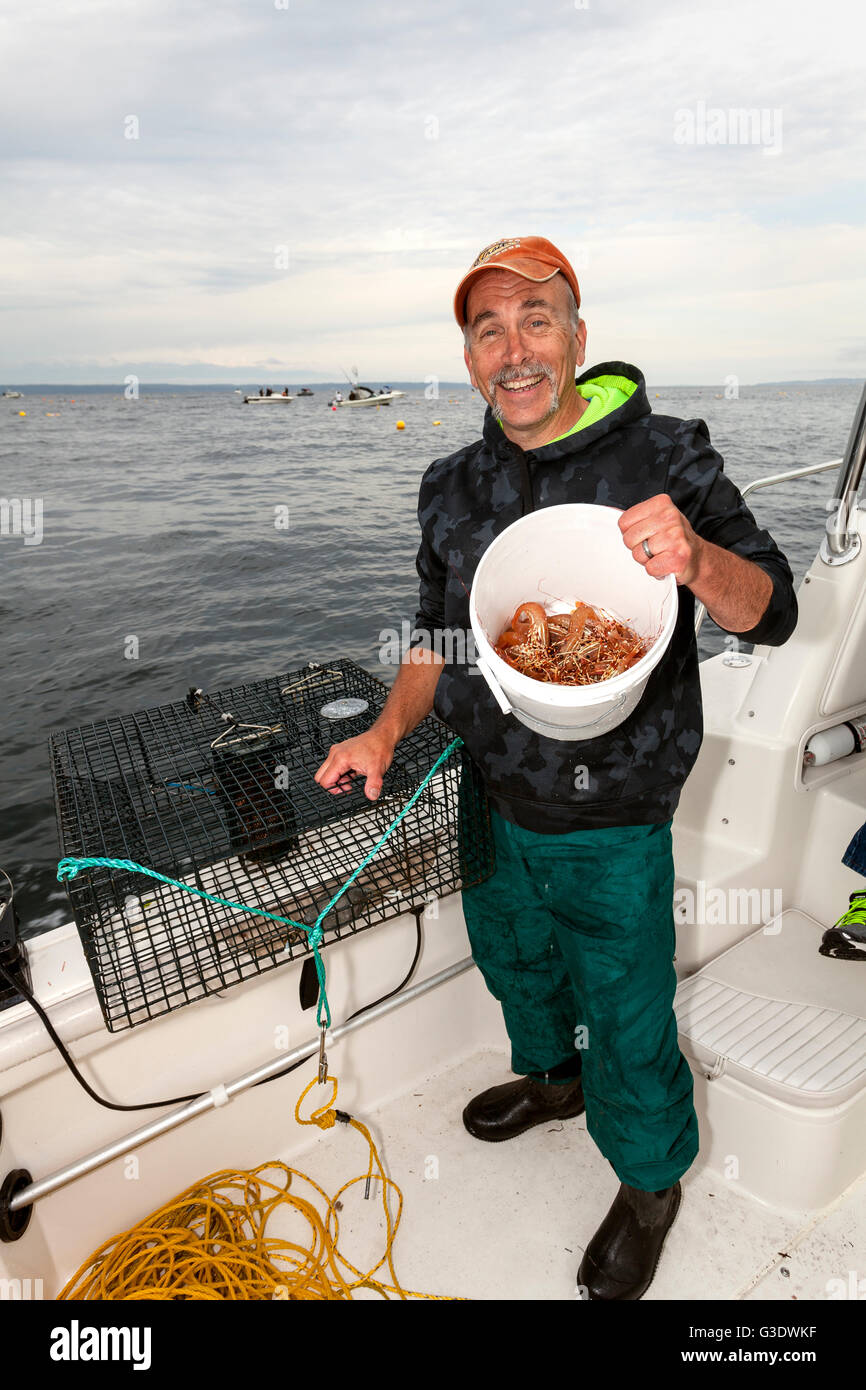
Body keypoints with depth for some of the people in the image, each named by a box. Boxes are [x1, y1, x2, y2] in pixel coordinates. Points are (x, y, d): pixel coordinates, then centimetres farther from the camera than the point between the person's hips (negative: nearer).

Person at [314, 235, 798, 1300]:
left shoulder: (663, 459, -14)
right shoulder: (453, 486, 0)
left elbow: (771, 614, -16)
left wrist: (695, 559, -38)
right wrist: (386, 733, -7)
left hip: (611, 829, -5)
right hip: (493, 805, 6)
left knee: (626, 1021, 14)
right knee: (515, 963, 29)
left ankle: (651, 1180, 46)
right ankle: (552, 1078, 62)